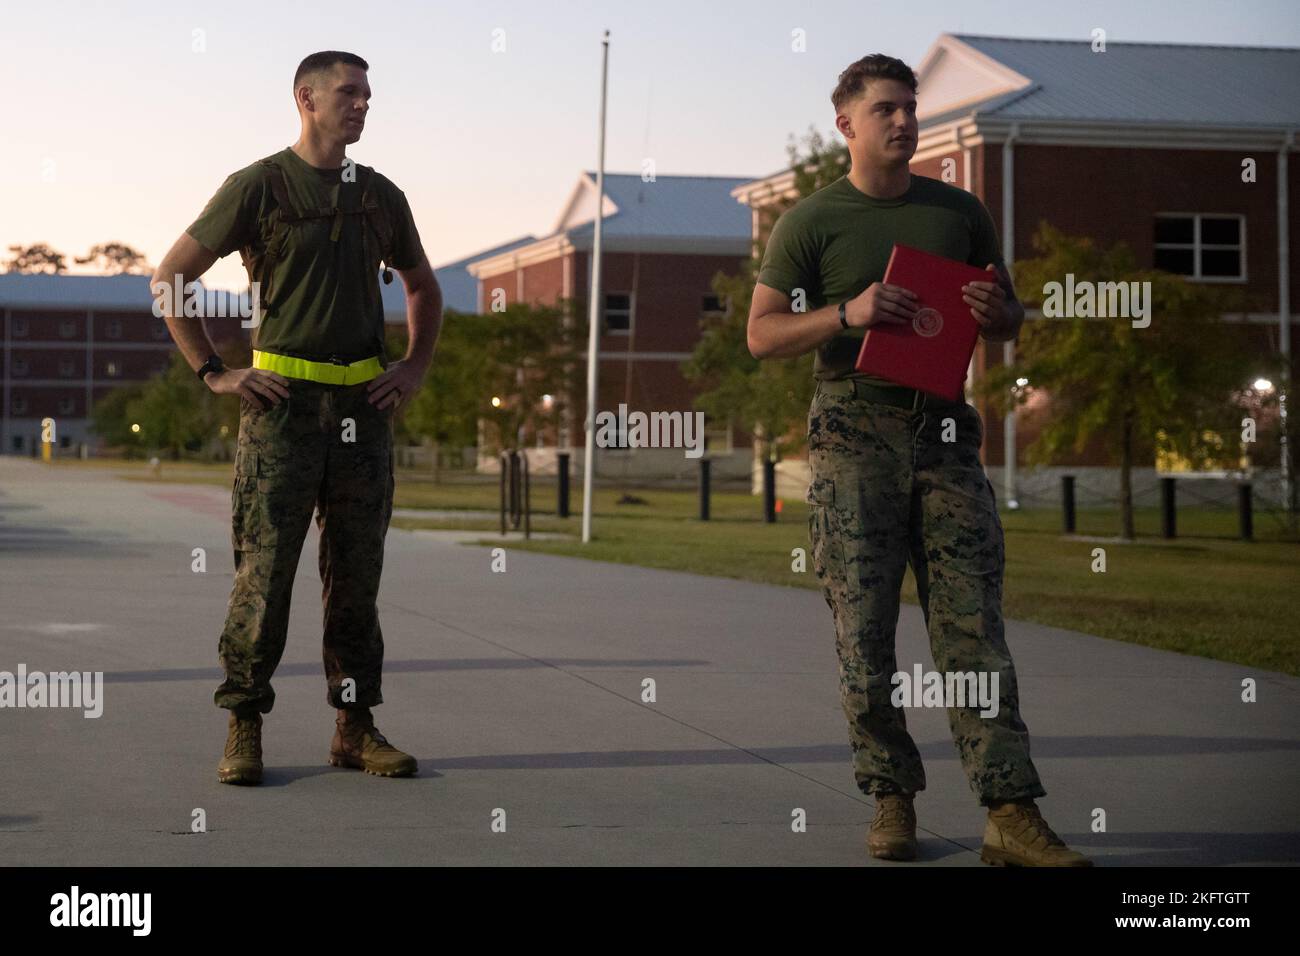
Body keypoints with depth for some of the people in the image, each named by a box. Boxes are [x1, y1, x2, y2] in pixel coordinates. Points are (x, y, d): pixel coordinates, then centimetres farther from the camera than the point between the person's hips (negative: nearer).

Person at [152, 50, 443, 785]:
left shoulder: (381, 197, 11)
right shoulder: (258, 188, -3)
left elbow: (424, 288, 26)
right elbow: (171, 277, -2)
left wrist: (416, 369, 12)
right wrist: (215, 373, -7)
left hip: (363, 407, 4)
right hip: (283, 402, -4)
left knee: (357, 573, 5)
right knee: (265, 570, -6)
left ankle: (356, 729, 11)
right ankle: (245, 732, 2)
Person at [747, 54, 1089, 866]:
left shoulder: (960, 212, 14)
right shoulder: (811, 223, 4)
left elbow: (1011, 321, 21)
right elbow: (762, 335, 0)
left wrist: (996, 312, -4)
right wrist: (847, 314, -16)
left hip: (944, 435, 2)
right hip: (854, 438, -2)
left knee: (973, 627, -5)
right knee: (865, 631, -2)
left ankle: (1012, 815, -9)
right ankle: (892, 800, 9)